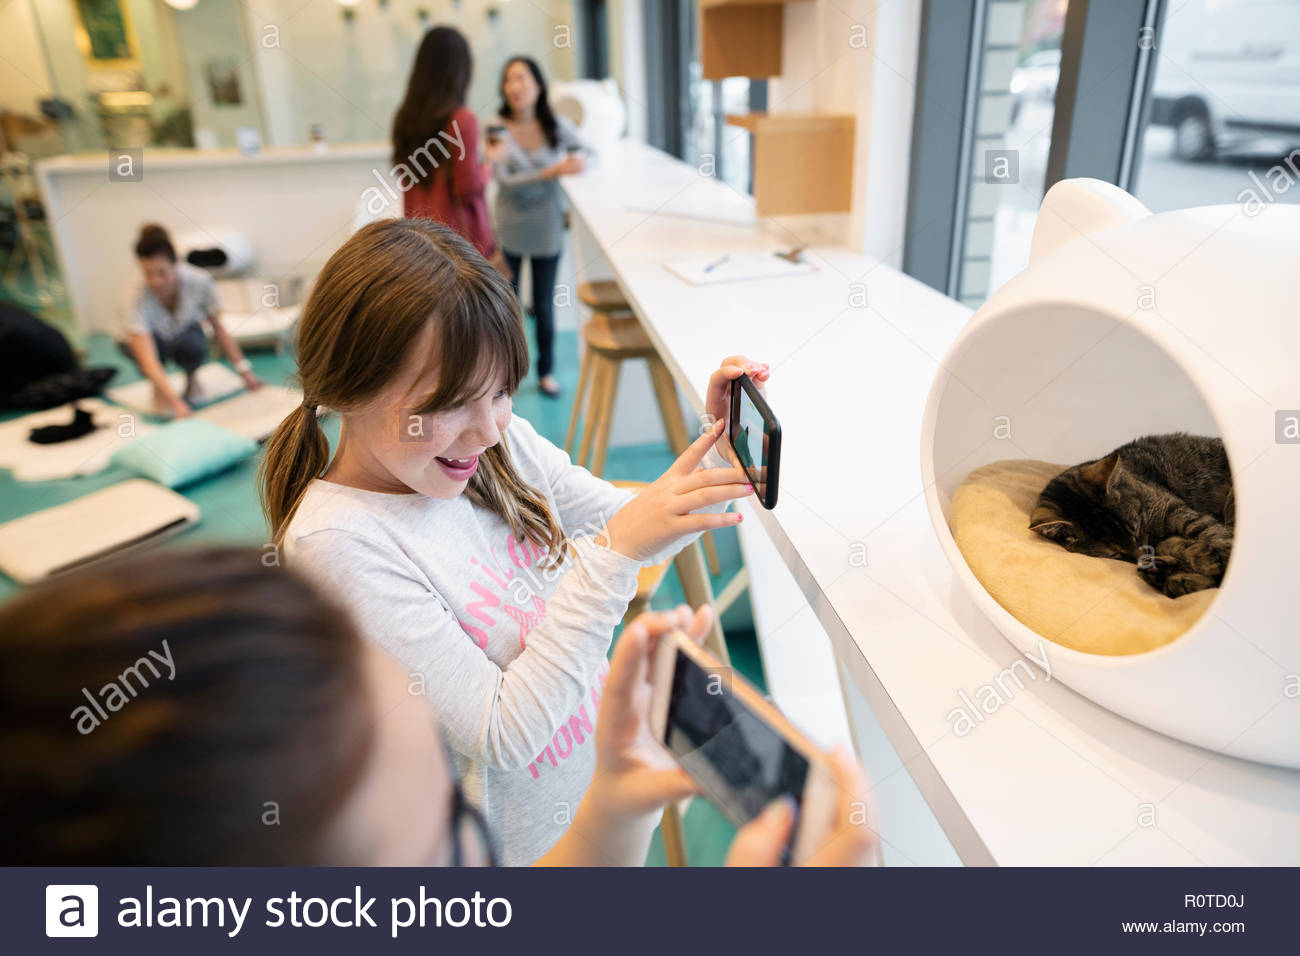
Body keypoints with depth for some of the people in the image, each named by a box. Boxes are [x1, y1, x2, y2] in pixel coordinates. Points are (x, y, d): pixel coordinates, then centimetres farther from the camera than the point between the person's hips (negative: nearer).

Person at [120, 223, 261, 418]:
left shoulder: (199, 282, -31)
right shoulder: (137, 299, -37)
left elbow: (219, 328, -16)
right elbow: (148, 361, -45)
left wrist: (245, 371, -21)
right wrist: (177, 403, -56)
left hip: (185, 331, 1)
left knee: (190, 344, -34)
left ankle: (191, 377, 2)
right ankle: (158, 388, -3)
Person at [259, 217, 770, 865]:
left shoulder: (501, 441, -12)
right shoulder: (336, 542, -29)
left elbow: (633, 530, 0)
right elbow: (504, 736, -28)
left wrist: (717, 453, -18)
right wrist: (614, 553, -33)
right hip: (512, 848, -5)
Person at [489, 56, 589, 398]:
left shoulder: (557, 126, -5)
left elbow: (585, 152, 11)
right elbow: (505, 180, -17)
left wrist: (577, 161, -13)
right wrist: (553, 171, -24)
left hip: (547, 228, 1)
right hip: (508, 227, -1)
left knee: (544, 304, 8)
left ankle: (546, 370, 24)